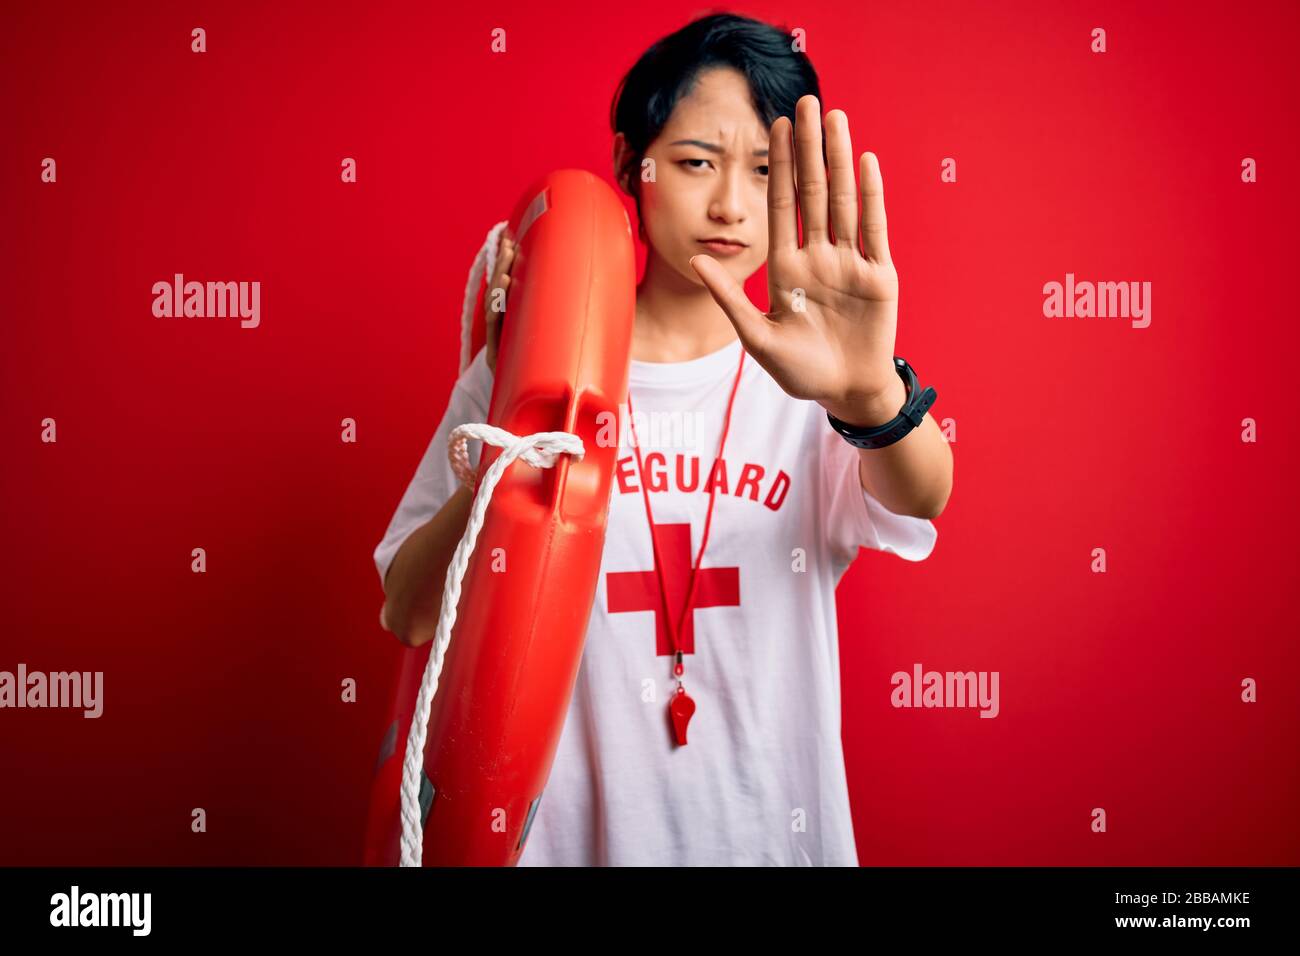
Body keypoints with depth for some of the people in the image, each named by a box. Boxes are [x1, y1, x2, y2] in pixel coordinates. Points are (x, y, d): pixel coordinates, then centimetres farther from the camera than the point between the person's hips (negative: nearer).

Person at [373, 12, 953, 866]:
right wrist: (510, 447, -26)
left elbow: (921, 499, -26)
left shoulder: (808, 372, -7)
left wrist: (870, 393, -47)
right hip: (568, 829, 0)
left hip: (774, 826, 1)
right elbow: (409, 615, -10)